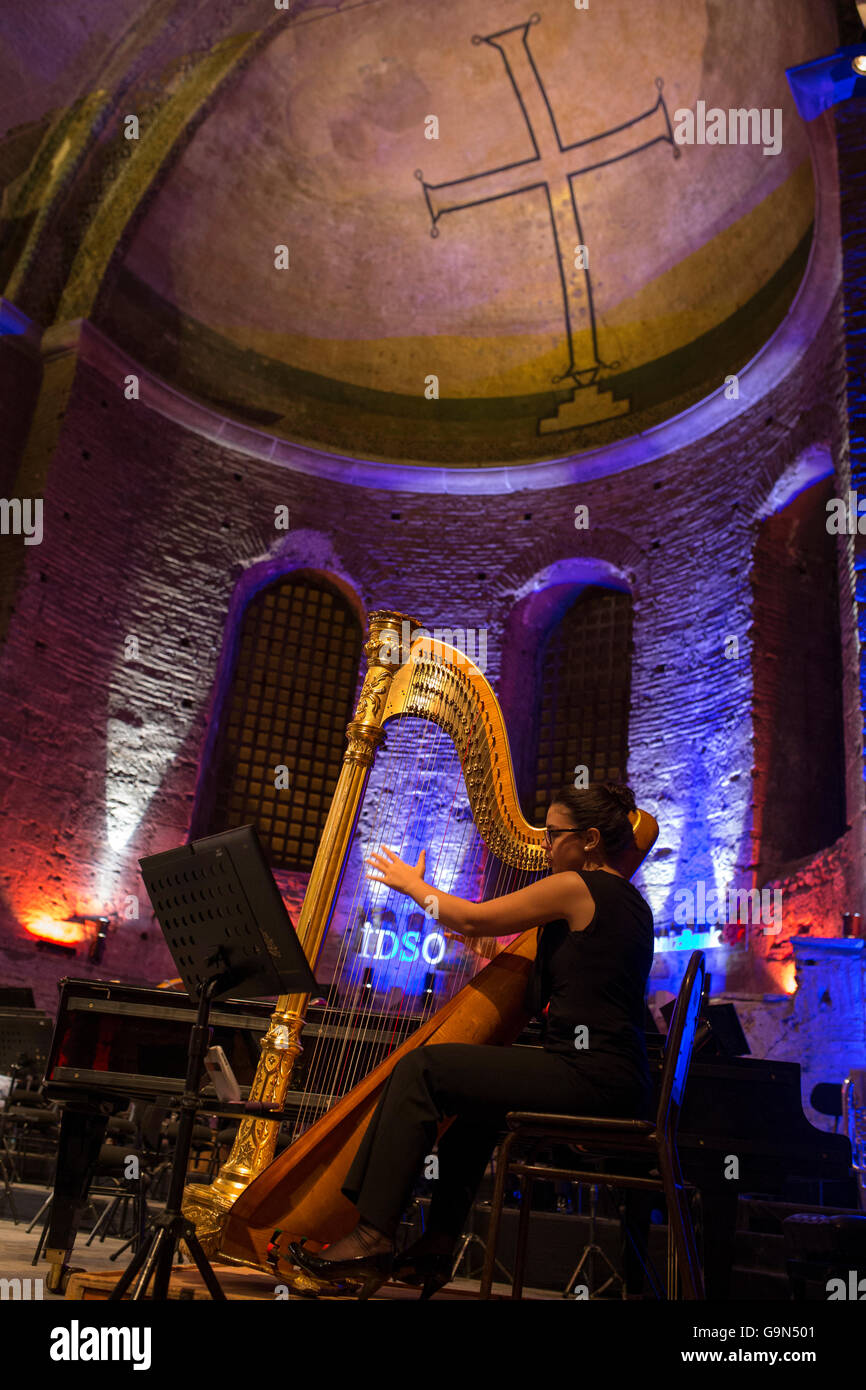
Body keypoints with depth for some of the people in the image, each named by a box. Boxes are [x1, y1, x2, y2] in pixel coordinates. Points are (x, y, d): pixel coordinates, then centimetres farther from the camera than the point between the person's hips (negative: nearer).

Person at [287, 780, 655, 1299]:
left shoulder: (576, 887, -9)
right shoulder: (630, 900, 18)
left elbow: (471, 917, -1)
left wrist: (413, 885, 14)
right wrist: (491, 945, 23)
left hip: (589, 1079, -10)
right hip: (619, 1085, 10)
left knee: (421, 1070, -8)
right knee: (475, 1095, 27)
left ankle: (373, 1238, -4)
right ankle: (438, 1247, 27)